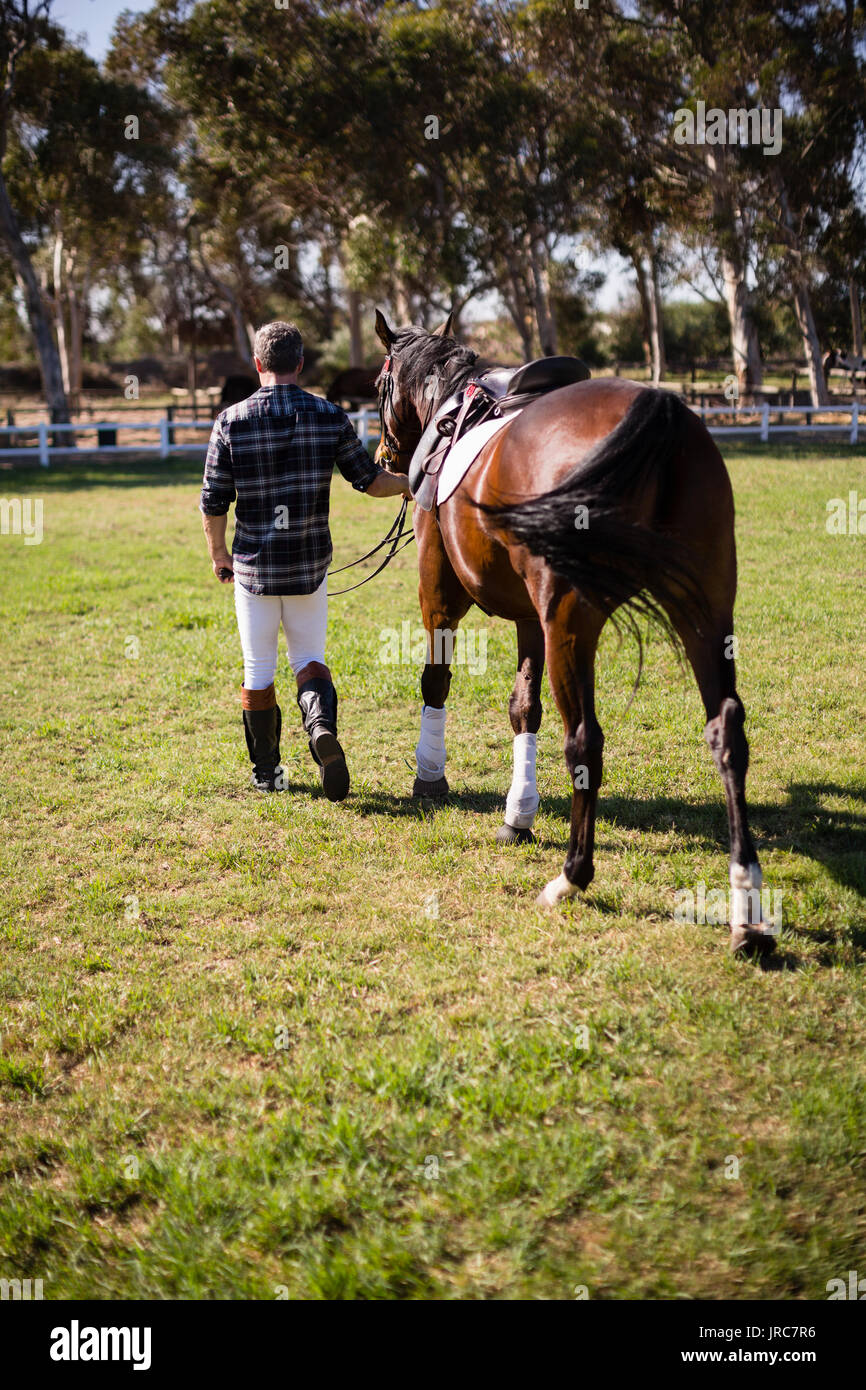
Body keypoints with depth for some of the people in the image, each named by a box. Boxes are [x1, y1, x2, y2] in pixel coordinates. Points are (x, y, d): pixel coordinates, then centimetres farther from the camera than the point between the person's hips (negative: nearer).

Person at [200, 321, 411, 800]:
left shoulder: (232, 421, -8)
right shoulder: (330, 416, -5)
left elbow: (213, 503, -5)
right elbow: (369, 480, 2)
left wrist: (218, 554, 12)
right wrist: (408, 484, 22)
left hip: (253, 565, -1)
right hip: (310, 563, 1)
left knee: (258, 670, 12)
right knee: (309, 658, 17)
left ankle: (266, 772, 21)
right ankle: (322, 722, -14)